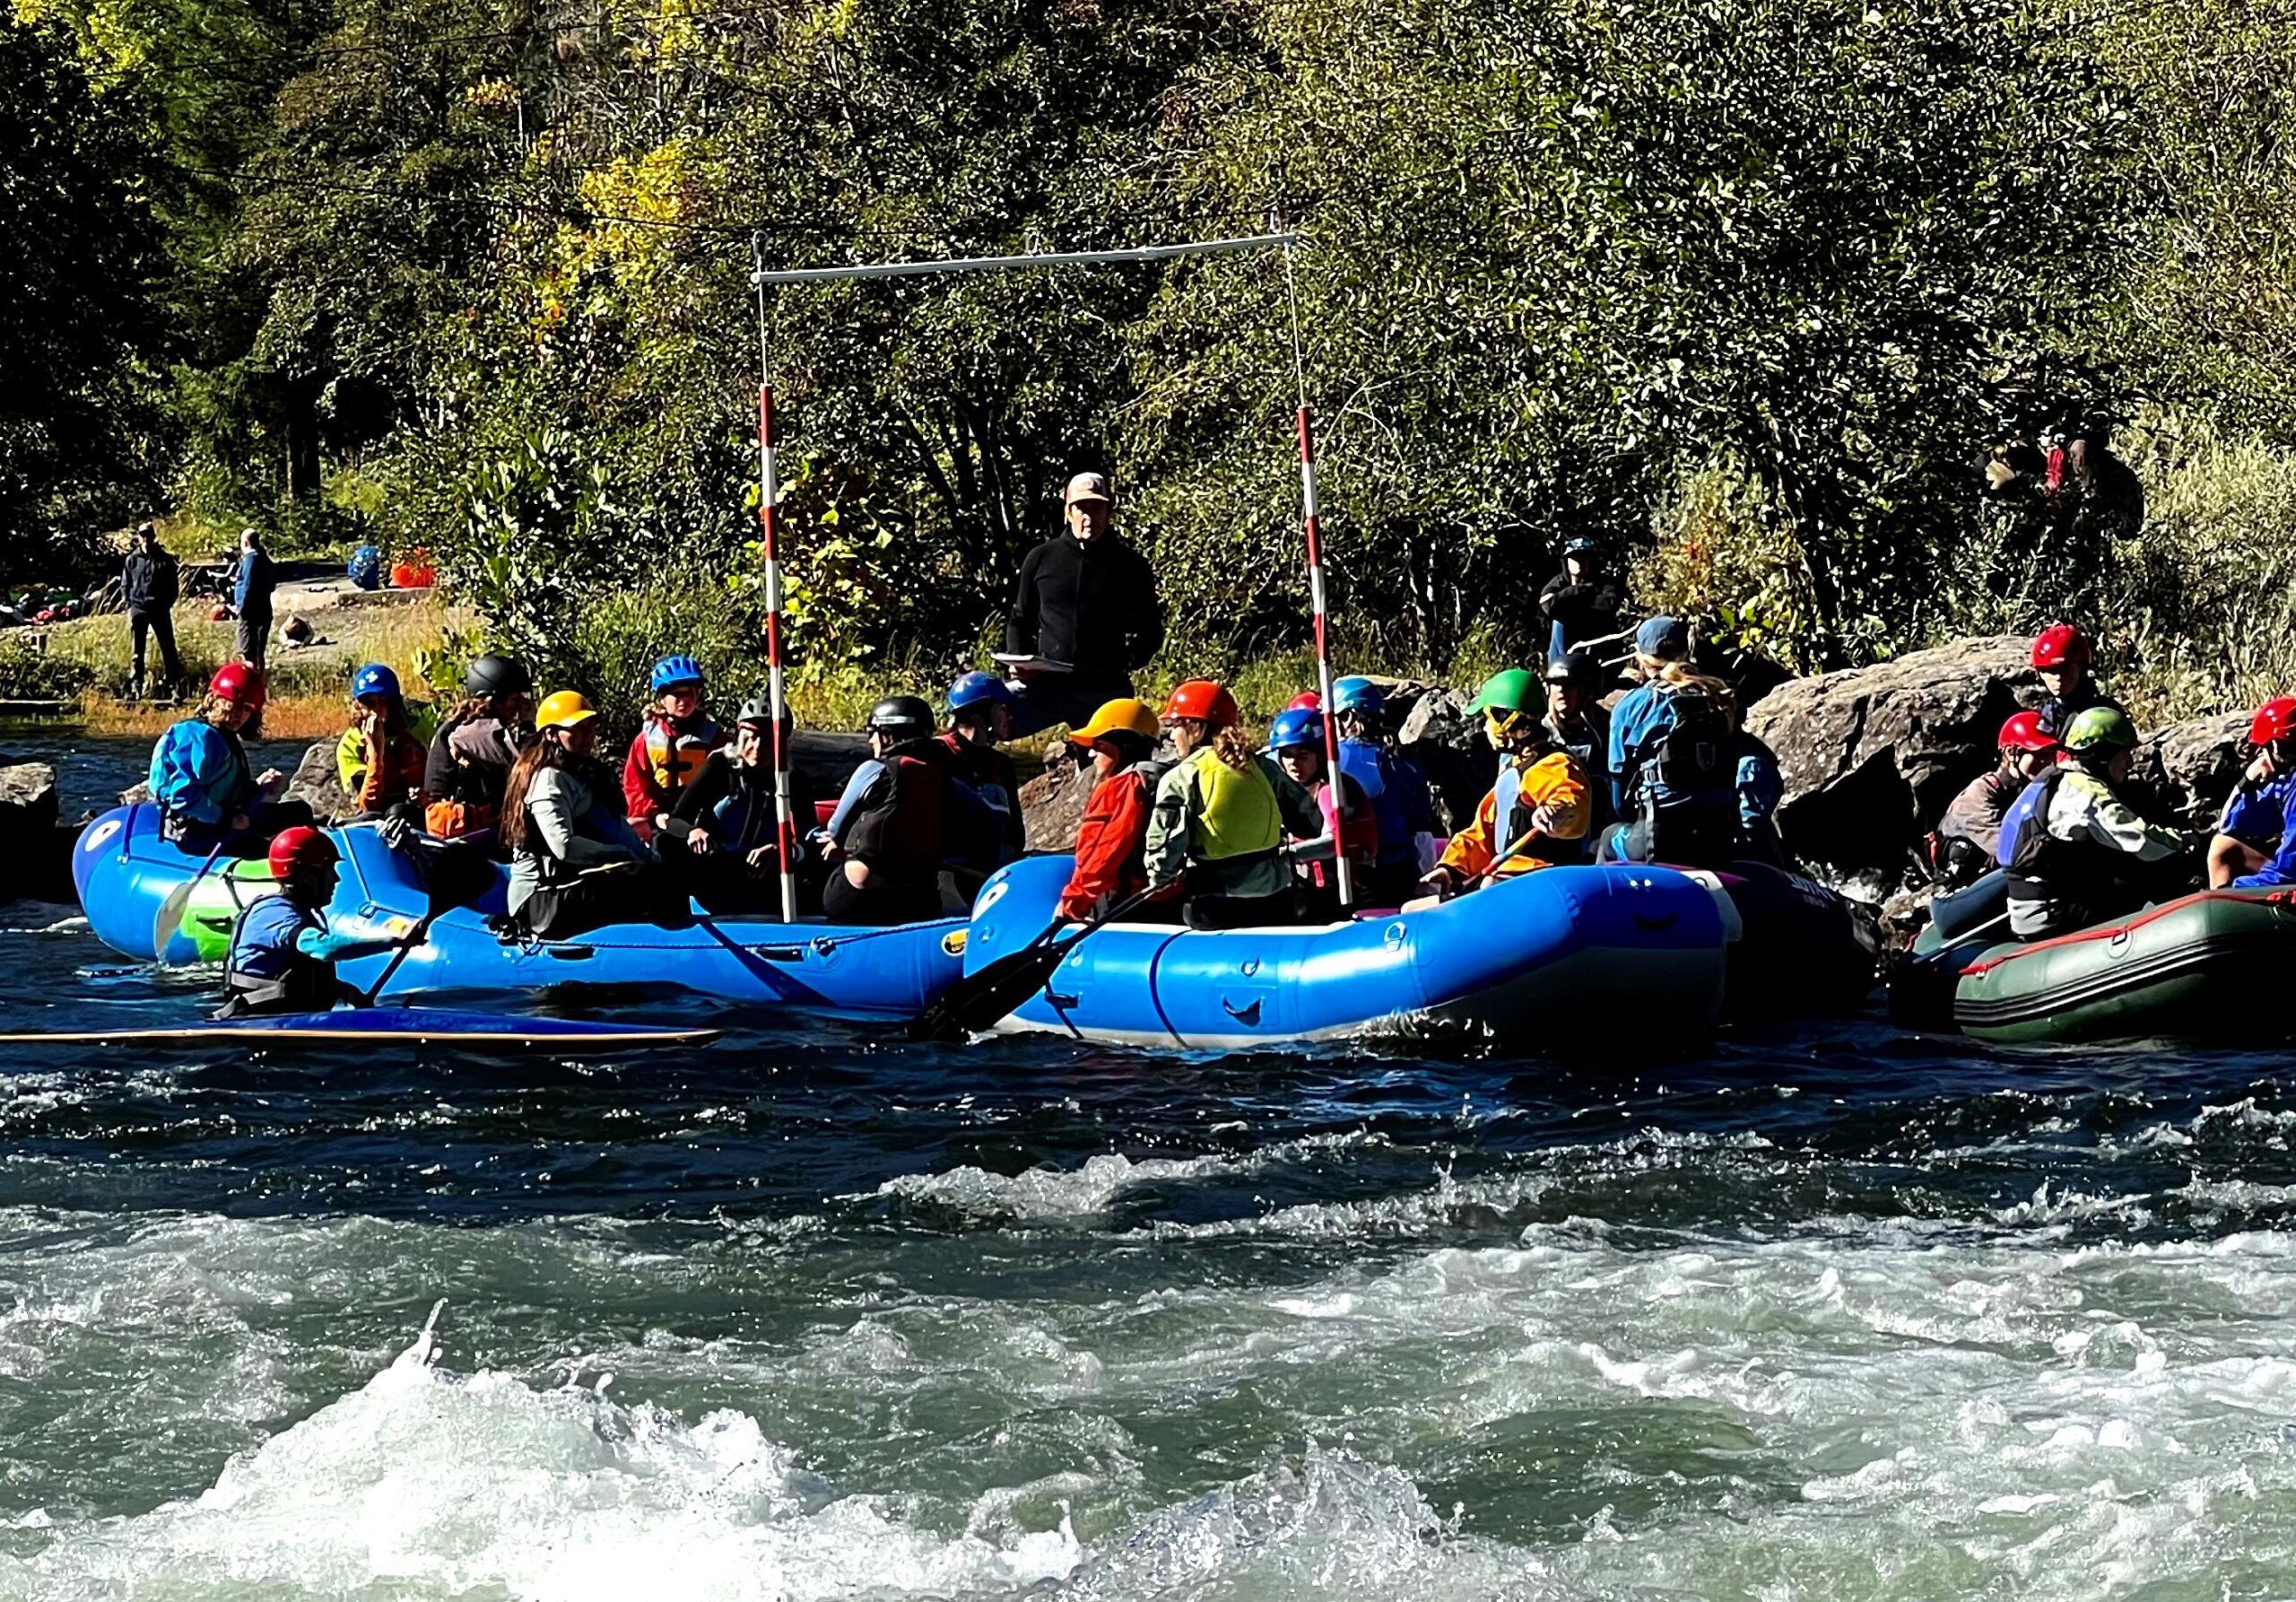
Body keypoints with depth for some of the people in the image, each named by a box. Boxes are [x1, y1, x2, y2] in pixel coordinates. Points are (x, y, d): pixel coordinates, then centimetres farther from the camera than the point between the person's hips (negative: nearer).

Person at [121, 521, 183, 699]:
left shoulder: (165, 559, 3)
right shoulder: (132, 559, 7)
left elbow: (174, 585, 7)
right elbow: (125, 584, 11)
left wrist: (167, 603, -4)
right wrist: (128, 603, -1)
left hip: (160, 609, -1)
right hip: (138, 609, 1)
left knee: (168, 648, 0)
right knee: (136, 650, 4)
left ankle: (171, 684, 5)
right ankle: (135, 685, 7)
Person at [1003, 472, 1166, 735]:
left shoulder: (1130, 565, 5)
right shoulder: (1042, 559, 8)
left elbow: (1150, 631, 10)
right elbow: (1020, 620, 16)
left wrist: (1131, 661, -9)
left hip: (1106, 691, 0)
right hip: (1046, 686, 1)